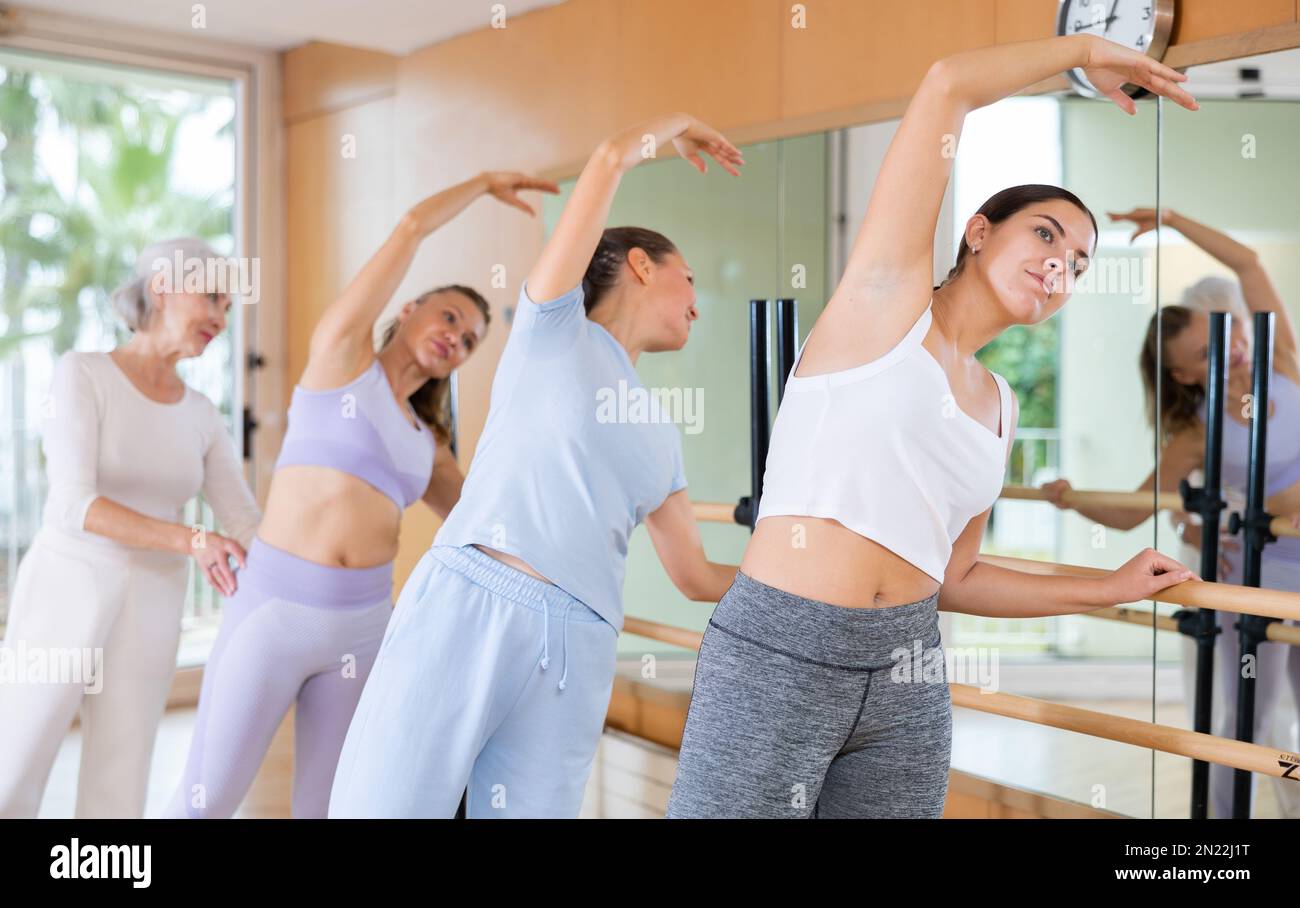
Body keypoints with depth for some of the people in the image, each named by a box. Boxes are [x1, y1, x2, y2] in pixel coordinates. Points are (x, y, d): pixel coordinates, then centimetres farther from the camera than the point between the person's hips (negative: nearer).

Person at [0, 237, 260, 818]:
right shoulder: (81, 372, -8)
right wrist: (190, 541, -28)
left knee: (117, 801, 3)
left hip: (147, 615, 5)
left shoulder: (201, 416, 9)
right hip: (64, 597, -4)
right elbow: (74, 504, -18)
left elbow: (247, 528, 5)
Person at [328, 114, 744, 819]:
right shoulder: (552, 325, 11)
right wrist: (676, 125, 23)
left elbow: (696, 577, 26)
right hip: (465, 607, -5)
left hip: (575, 654, 5)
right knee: (377, 805, -10)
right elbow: (609, 157, 4)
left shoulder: (662, 438, 26)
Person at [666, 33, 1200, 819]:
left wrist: (1110, 589, 24)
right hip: (779, 656, -6)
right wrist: (1087, 51, 7)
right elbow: (948, 84, -8)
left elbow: (953, 576, 18)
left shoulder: (999, 405, 15)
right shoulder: (888, 295, -1)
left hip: (907, 675, 7)